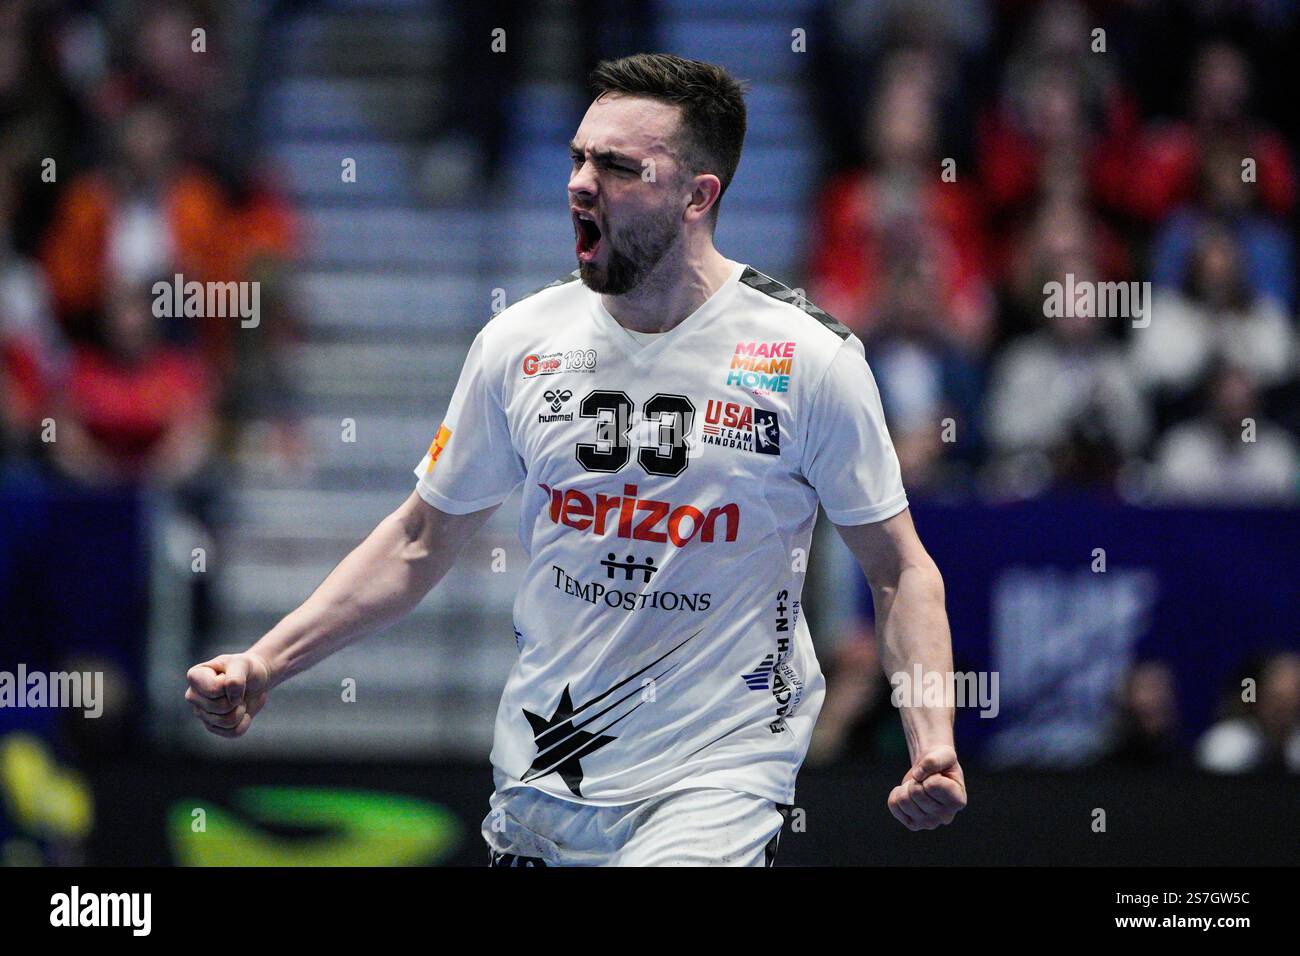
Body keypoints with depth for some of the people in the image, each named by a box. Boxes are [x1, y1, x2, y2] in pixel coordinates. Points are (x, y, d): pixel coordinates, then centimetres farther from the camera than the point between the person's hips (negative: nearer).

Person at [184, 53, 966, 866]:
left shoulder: (812, 360, -7)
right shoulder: (520, 342, 3)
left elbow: (899, 569, 0)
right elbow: (420, 543, 13)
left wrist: (933, 740, -15)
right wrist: (264, 666, 3)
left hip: (714, 779, -4)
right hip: (539, 780, 4)